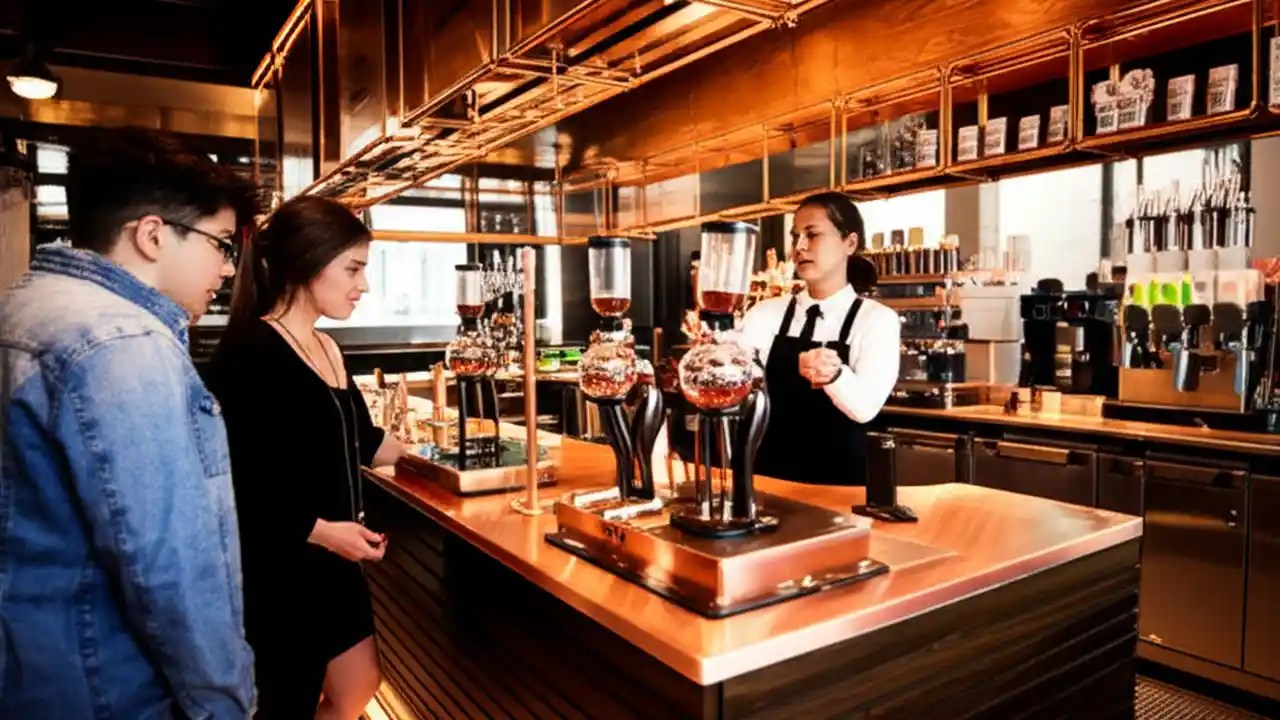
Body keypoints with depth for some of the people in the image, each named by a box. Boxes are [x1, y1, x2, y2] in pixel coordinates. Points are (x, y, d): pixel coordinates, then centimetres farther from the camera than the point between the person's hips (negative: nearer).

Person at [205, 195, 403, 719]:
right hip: (274, 570, -9)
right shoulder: (249, 353, -20)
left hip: (331, 565, 9)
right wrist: (320, 531, -23)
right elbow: (234, 482, -22)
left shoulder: (326, 348, 7)